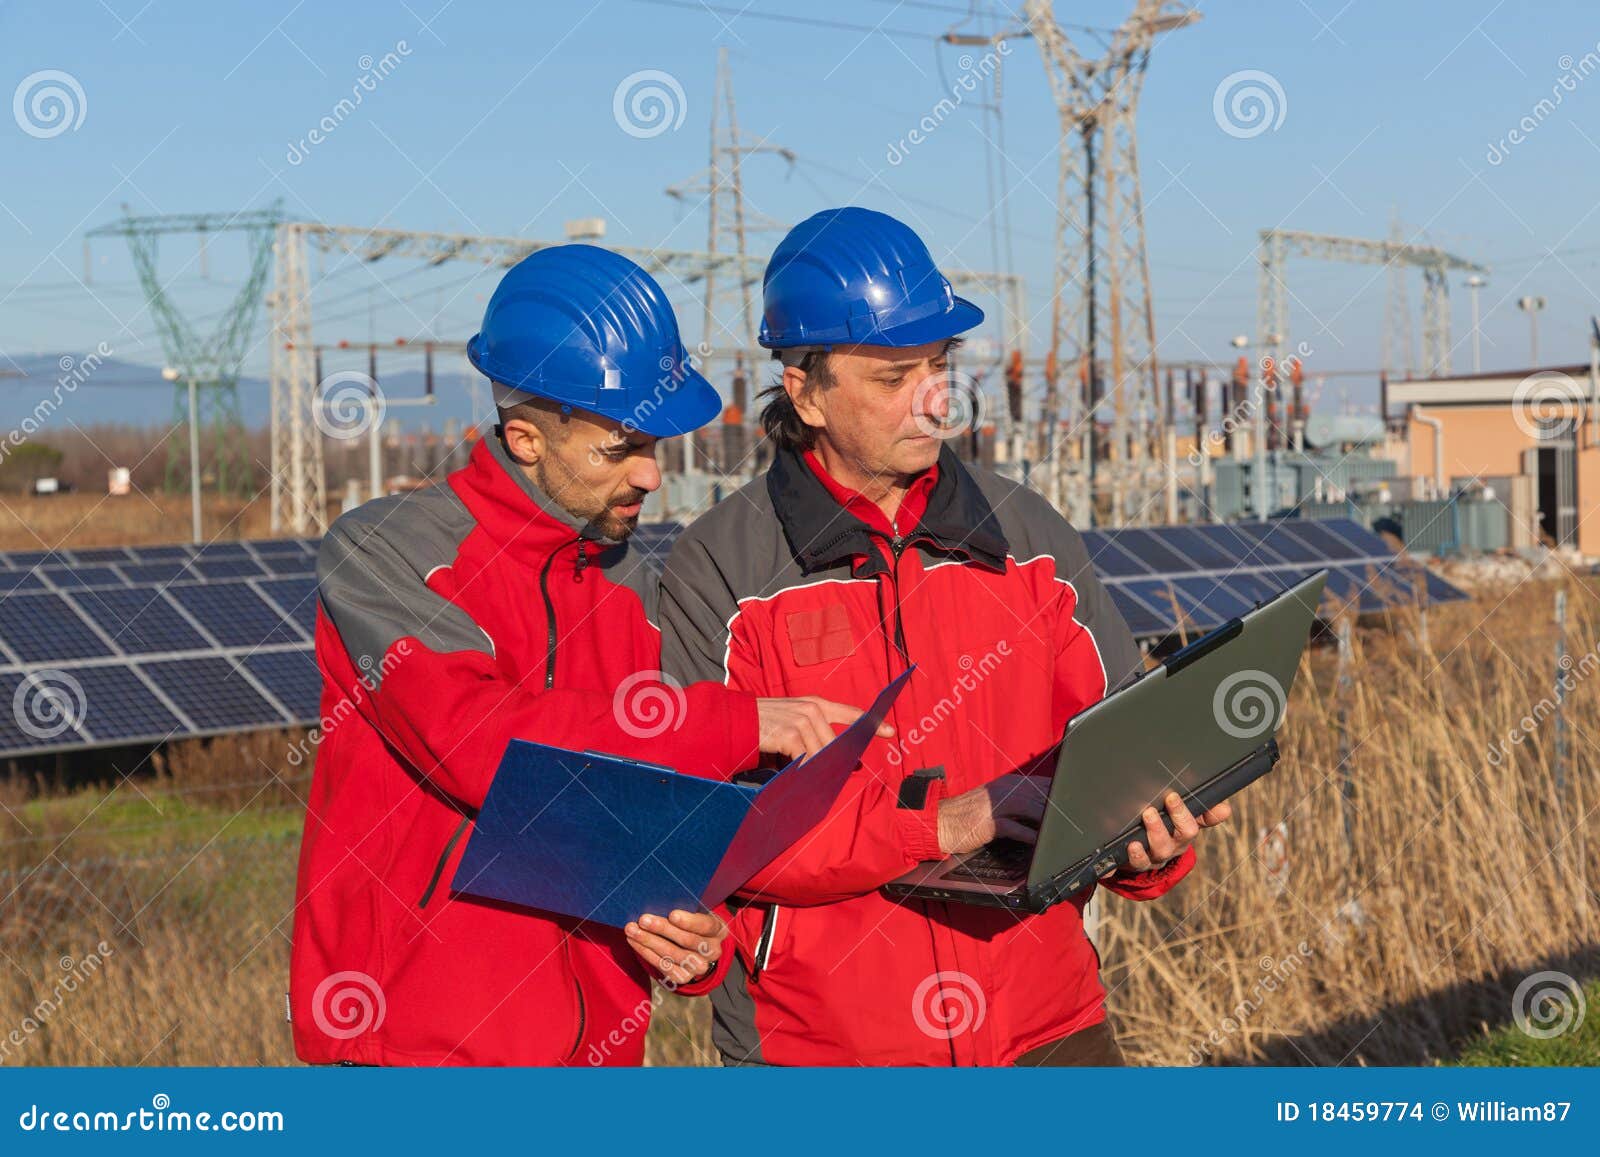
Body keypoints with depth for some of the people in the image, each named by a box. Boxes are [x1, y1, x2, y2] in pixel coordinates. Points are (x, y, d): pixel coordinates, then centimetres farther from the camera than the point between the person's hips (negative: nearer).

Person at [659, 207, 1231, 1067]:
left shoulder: (1030, 539, 8)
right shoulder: (719, 569, -4)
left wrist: (1150, 840, -14)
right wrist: (940, 820, -21)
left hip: (1043, 1027, 3)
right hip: (817, 1049, -3)